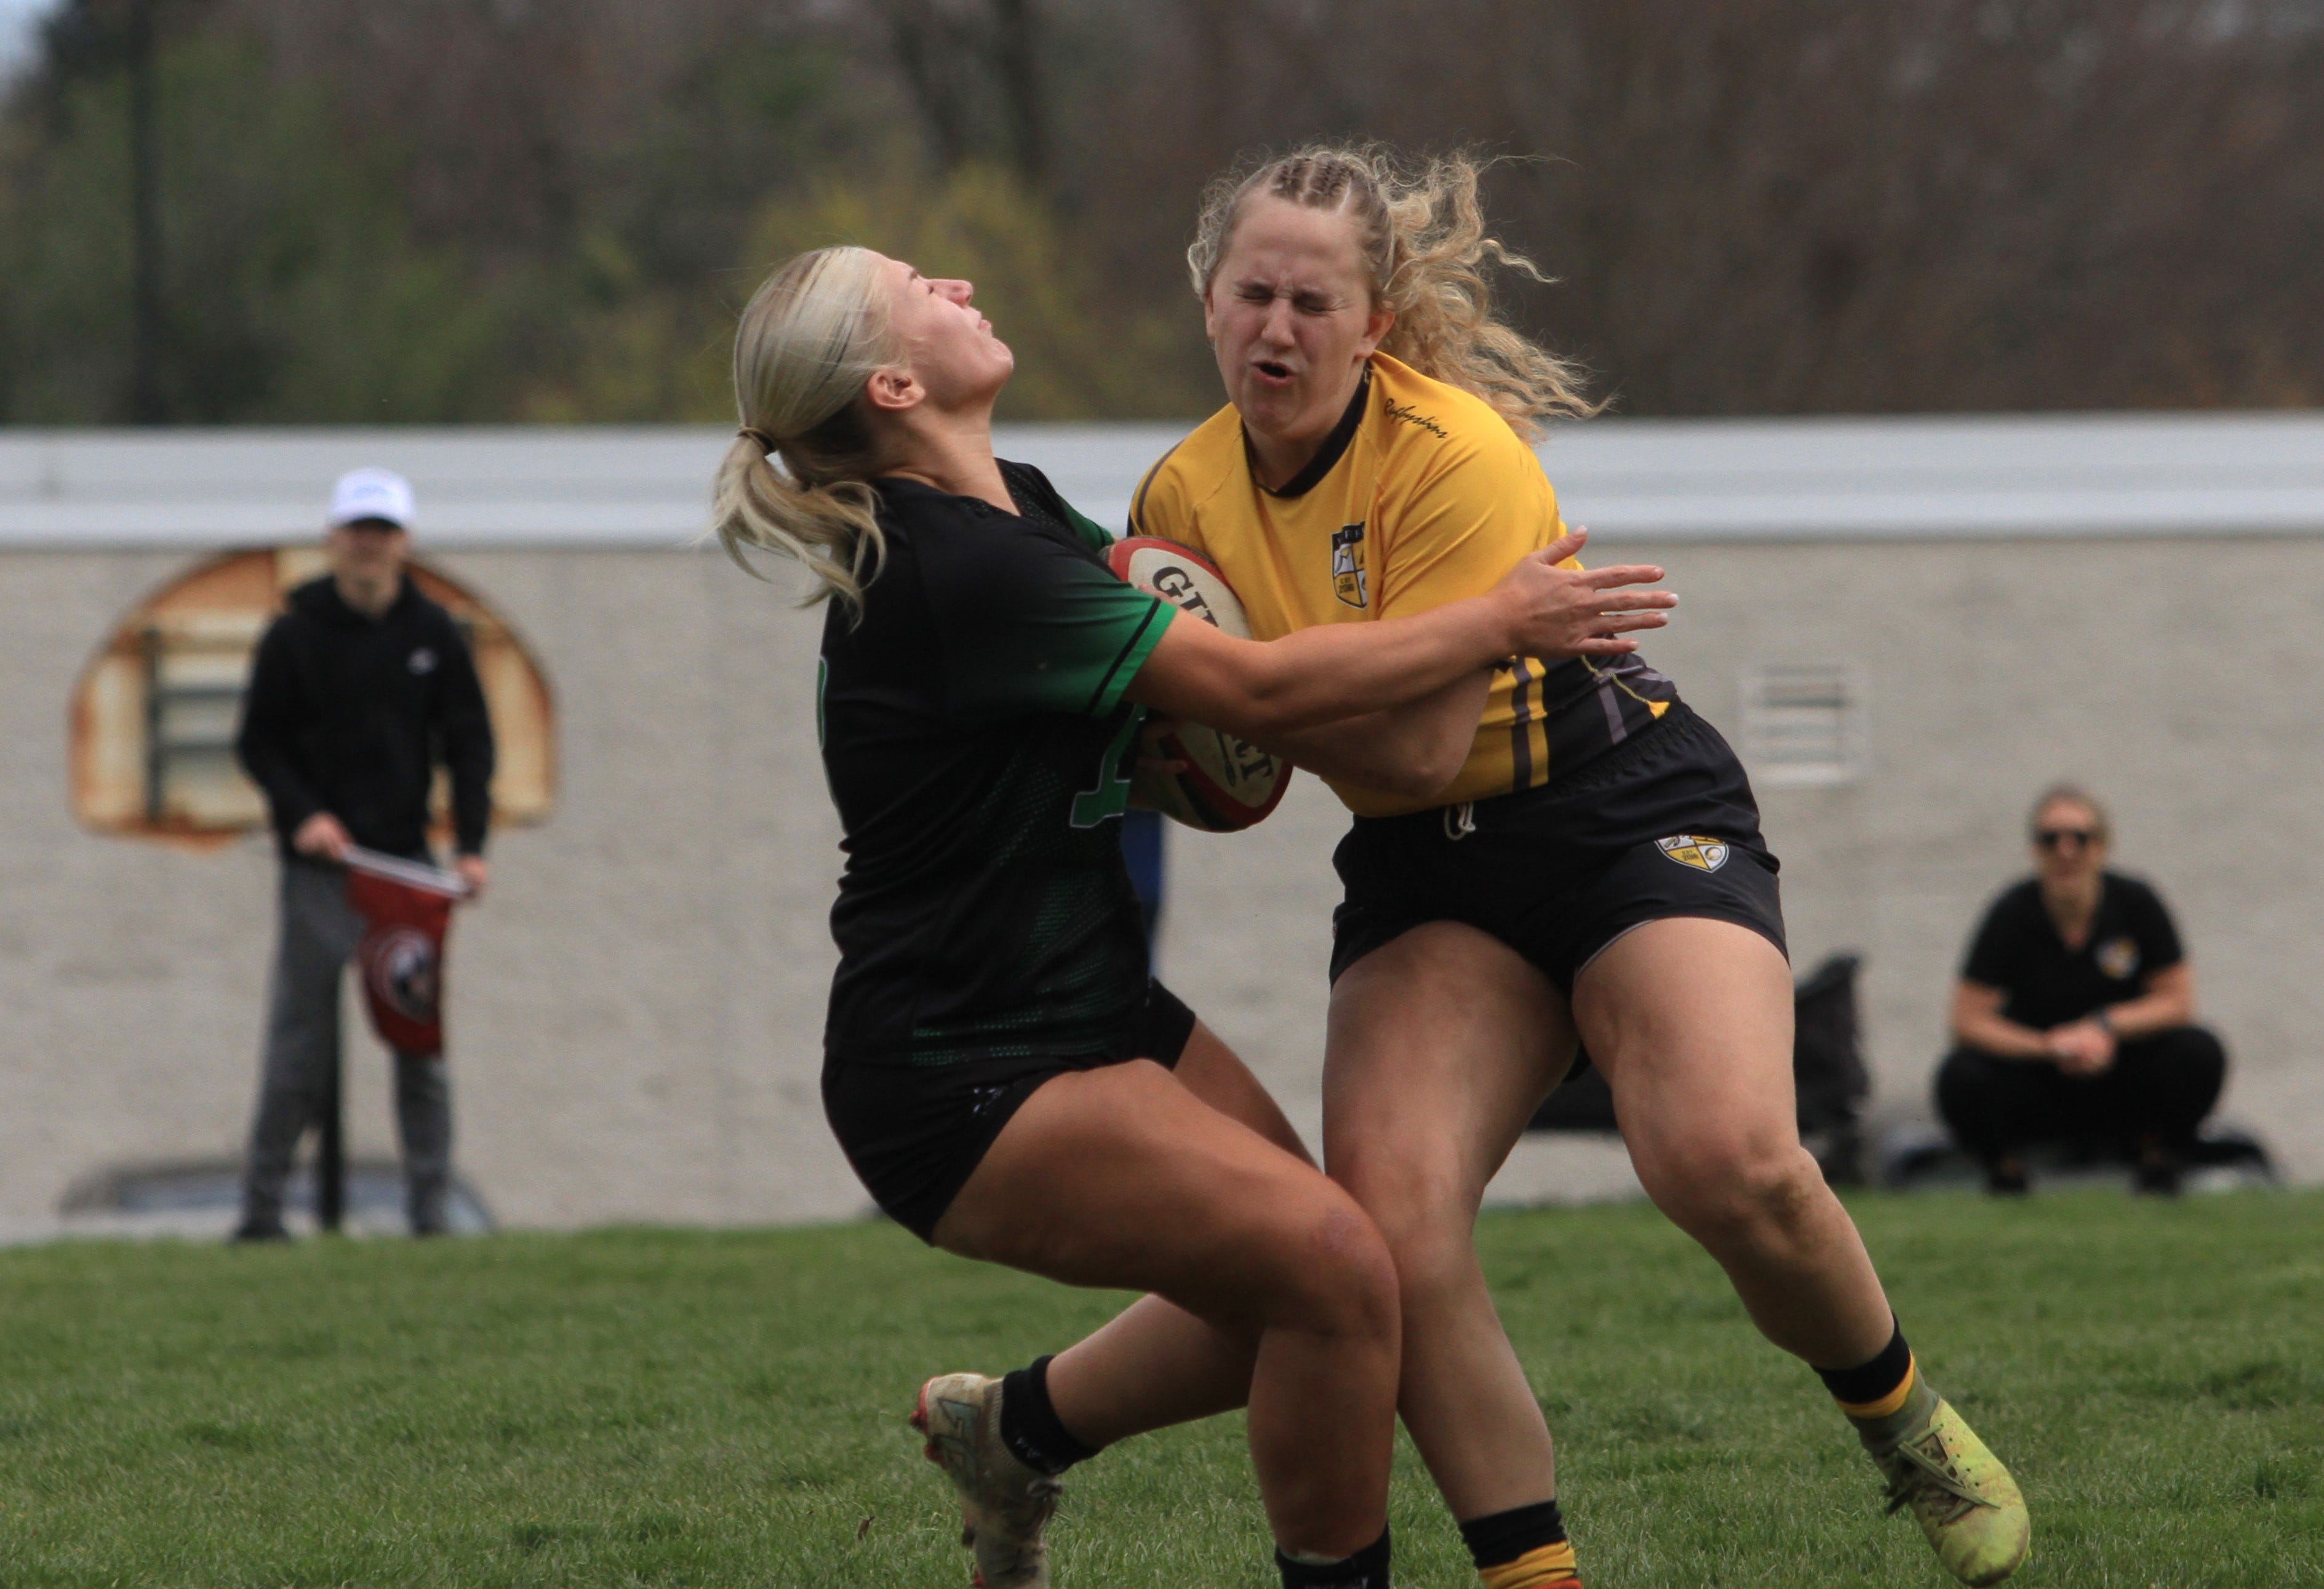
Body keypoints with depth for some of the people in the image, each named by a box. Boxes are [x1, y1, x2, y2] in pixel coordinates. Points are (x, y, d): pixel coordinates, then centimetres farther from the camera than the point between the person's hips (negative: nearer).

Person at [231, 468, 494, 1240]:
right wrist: (303, 814, -11)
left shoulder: (433, 634, 7)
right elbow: (258, 743, 5)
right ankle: (261, 1208, 3)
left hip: (407, 864, 2)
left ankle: (430, 1212, 1)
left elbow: (468, 742, 9)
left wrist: (471, 845, -3)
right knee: (298, 1050, -4)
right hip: (317, 871, -2)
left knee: (422, 1043, -2)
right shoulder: (294, 636, 0)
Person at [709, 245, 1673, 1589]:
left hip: (1095, 1010, 10)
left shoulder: (1016, 509, 7)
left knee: (1294, 1300, 9)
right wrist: (1500, 623, -12)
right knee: (1334, 1267, -20)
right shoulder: (956, 571, -24)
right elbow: (1259, 690, -23)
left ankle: (1015, 1429, 31)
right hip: (963, 1086, -10)